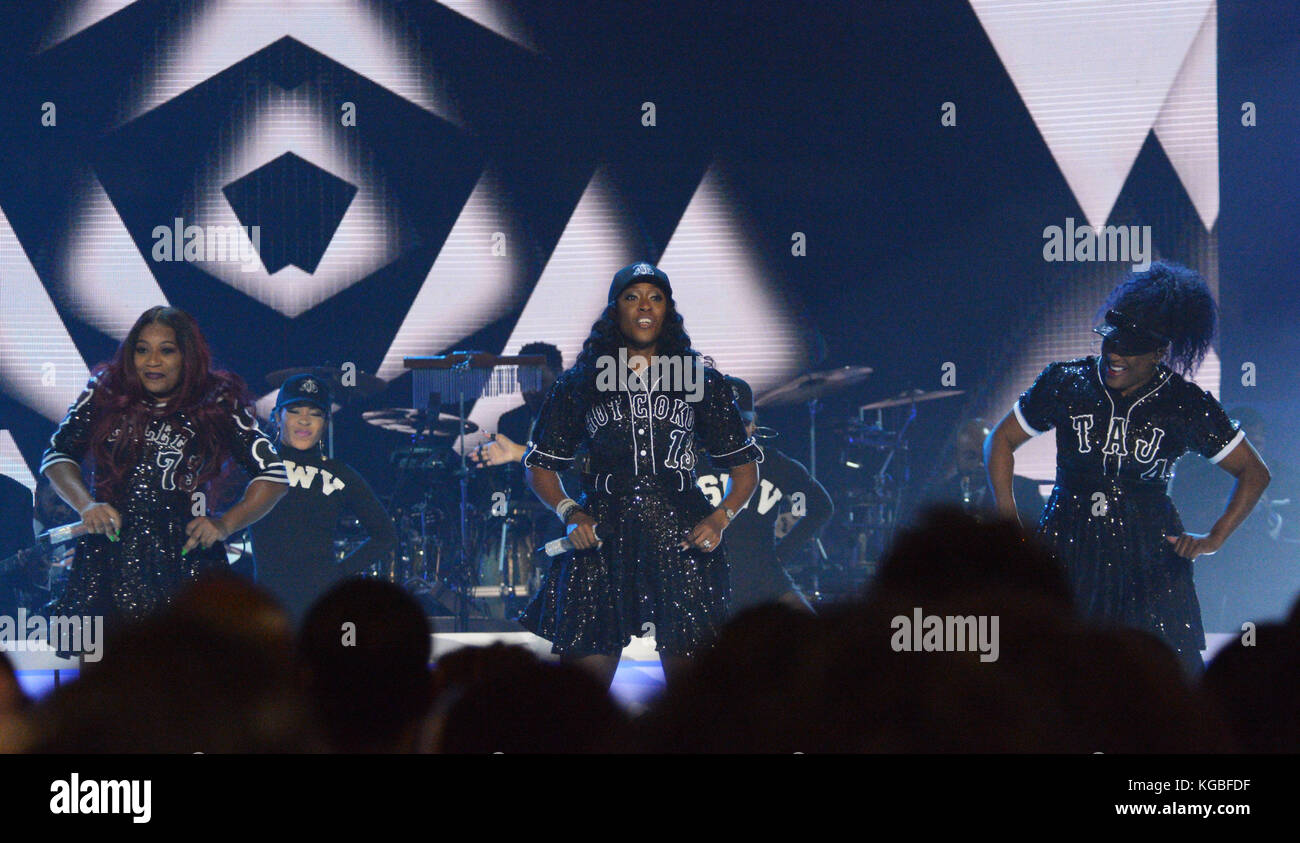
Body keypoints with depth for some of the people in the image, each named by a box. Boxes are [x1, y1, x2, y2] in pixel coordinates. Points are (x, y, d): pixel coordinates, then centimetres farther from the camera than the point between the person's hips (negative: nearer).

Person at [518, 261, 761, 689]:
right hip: (601, 539, 0)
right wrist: (570, 512, -4)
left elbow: (745, 466, 14)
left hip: (681, 540, 0)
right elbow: (541, 465, 14)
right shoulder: (579, 384, 11)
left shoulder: (702, 381, 11)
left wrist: (719, 518, -3)